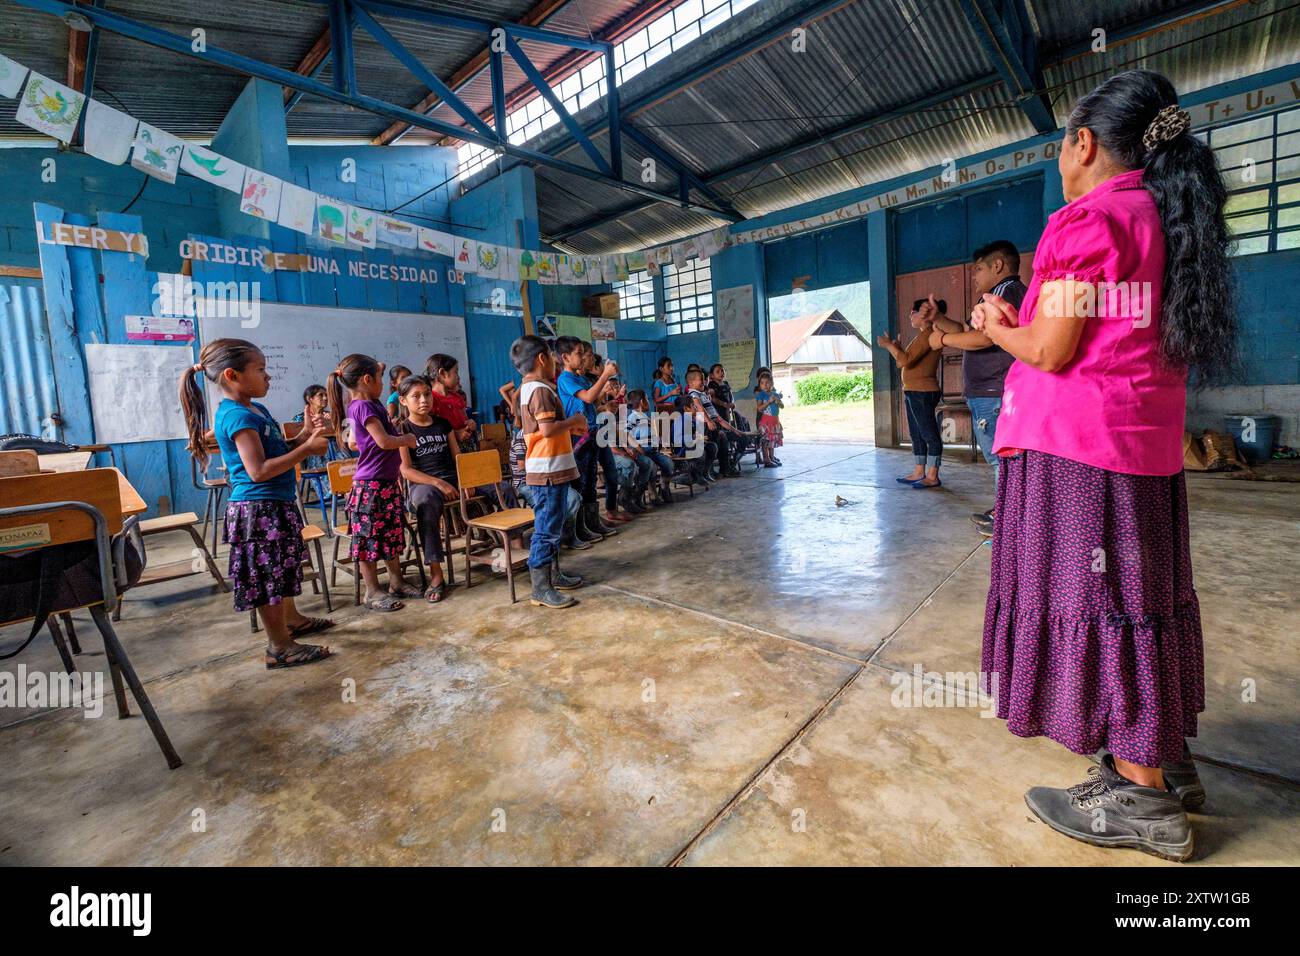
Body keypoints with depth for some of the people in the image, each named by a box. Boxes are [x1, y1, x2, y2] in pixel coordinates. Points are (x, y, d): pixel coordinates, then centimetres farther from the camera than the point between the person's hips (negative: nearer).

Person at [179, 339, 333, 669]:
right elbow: (259, 470, -26)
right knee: (268, 577, -1)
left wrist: (302, 437, 3)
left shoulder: (256, 409, 12)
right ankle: (280, 648, 10)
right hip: (259, 509, -10)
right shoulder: (237, 416, -19)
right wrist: (306, 450, -24)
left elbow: (276, 451, 18)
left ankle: (291, 620, 42)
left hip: (276, 504, 10)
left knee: (281, 569, 24)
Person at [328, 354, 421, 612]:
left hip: (387, 481, 10)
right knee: (369, 537, 1)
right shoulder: (363, 407, -16)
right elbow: (384, 441, -23)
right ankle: (372, 592, 11)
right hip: (371, 484, -10)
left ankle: (396, 581, 28)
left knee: (392, 533, 16)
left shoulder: (365, 404, 11)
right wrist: (408, 440, -7)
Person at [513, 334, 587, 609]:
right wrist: (574, 421, -11)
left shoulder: (528, 388, 15)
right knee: (547, 529, -5)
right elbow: (548, 429, -26)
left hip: (547, 470, 10)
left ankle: (554, 575, 31)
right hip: (549, 471, -10)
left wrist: (570, 428, 11)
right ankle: (540, 590, 2)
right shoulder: (541, 390, -16)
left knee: (551, 526, 18)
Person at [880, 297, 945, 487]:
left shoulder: (928, 335, -15)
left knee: (930, 434, -6)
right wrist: (896, 347, 15)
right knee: (917, 435, 14)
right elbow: (908, 361, 22)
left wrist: (889, 345, -12)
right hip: (914, 393, 11)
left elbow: (906, 360, -24)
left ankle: (932, 477, -2)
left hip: (923, 393, -11)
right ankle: (919, 472, 21)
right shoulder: (923, 336, 17)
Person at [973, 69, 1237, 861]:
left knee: (1095, 598, -3)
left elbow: (1052, 351, -14)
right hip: (1146, 441, 9)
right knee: (1138, 594, 15)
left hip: (1077, 444, -9)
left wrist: (997, 328, 5)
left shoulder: (1088, 218, -9)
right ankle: (1167, 759, 28)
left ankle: (1143, 796, 9)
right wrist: (1021, 319, 21)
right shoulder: (1164, 217, 19)